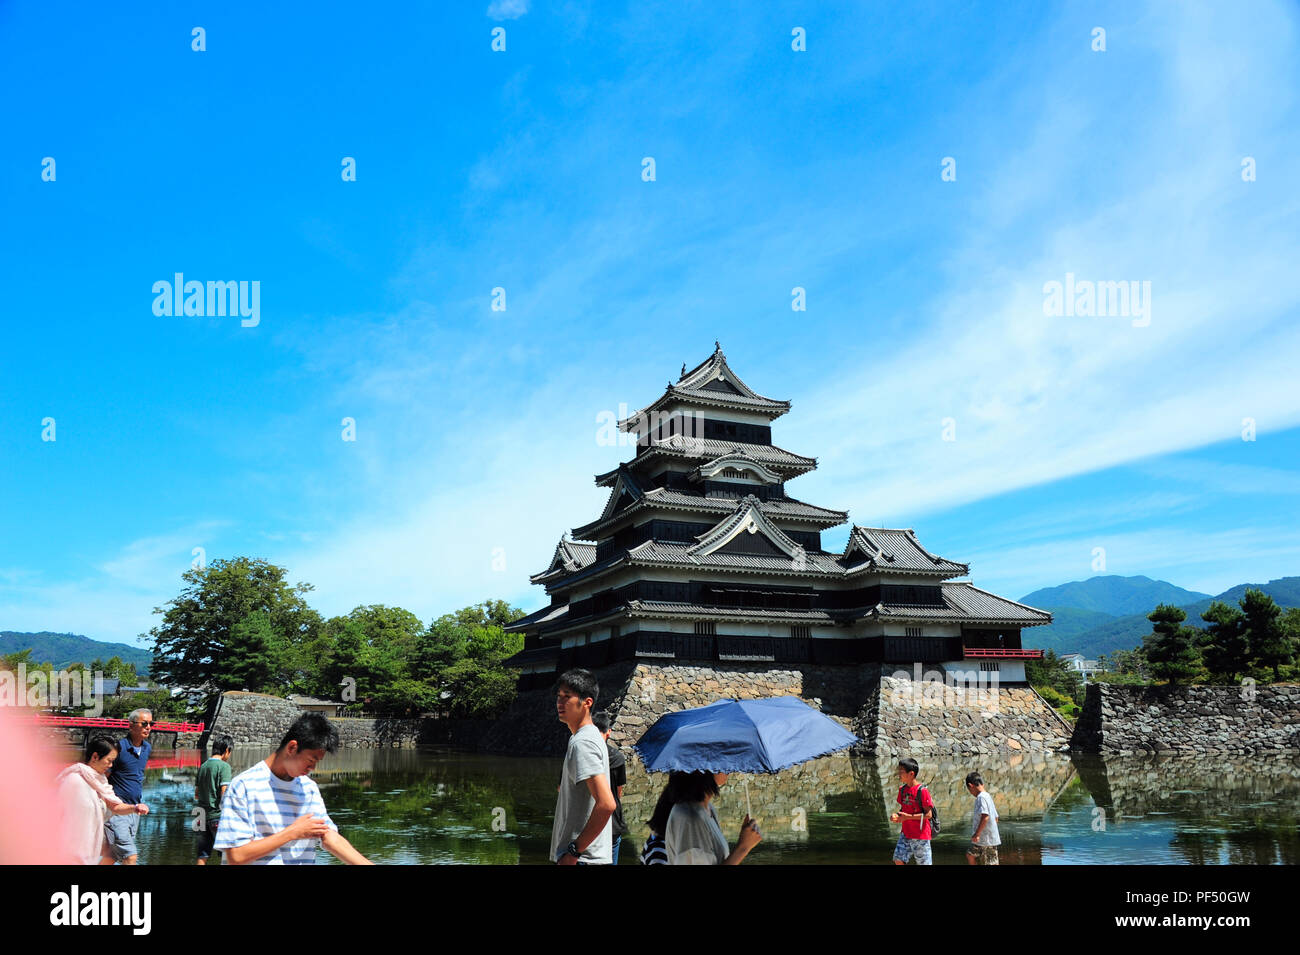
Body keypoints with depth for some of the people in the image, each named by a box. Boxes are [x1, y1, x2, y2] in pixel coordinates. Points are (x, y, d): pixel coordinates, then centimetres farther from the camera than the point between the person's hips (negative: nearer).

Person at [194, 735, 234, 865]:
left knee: (202, 858, 6)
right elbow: (224, 793, -15)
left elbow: (196, 794, 16)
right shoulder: (224, 766, -9)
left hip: (203, 816, 7)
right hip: (217, 815, -7)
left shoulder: (202, 767, 12)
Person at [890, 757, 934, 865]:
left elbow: (928, 814, -17)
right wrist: (896, 816, -6)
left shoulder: (922, 791, -17)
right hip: (905, 834, 7)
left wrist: (908, 817, -20)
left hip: (920, 835, -7)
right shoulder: (902, 789, 6)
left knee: (925, 863, 4)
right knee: (898, 860, 1)